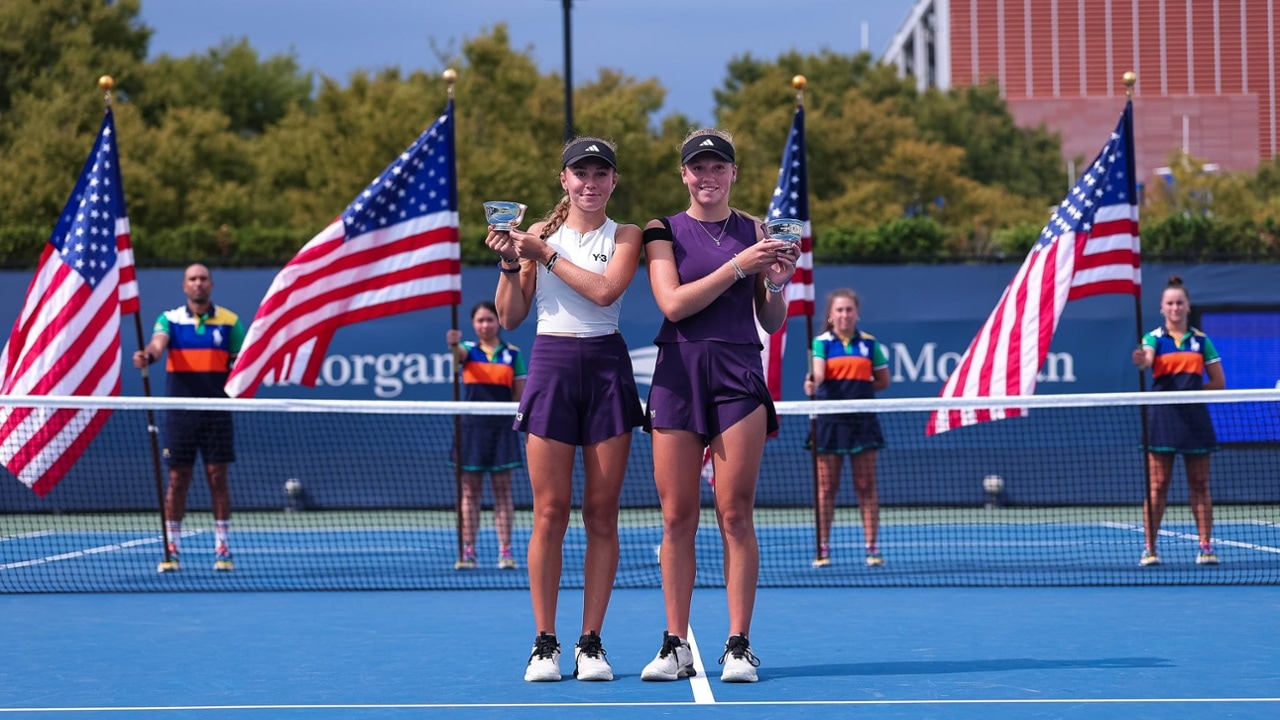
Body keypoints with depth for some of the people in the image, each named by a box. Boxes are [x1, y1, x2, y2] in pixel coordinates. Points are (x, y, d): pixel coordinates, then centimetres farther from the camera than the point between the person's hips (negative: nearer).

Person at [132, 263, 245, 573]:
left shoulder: (230, 321, 5)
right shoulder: (170, 319, 3)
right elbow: (158, 343, -17)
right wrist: (147, 355, -39)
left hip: (217, 412, 0)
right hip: (180, 412, 0)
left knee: (217, 478, 1)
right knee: (177, 479, 1)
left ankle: (223, 549, 8)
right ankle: (171, 550, 6)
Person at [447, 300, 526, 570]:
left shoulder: (513, 354, 6)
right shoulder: (469, 350, 5)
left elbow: (519, 394, 8)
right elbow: (458, 353, -20)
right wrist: (454, 344, -43)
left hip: (502, 428, 0)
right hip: (472, 426, 0)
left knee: (502, 491, 1)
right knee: (470, 492, 2)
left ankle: (505, 552, 0)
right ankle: (468, 552, 3)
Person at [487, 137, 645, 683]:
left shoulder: (625, 237, 7)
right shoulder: (539, 234, 9)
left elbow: (605, 290, -12)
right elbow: (509, 318, 8)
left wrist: (546, 253, -9)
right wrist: (510, 263, -6)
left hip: (607, 368, 0)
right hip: (550, 365, 0)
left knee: (602, 513, 0)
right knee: (549, 512, -3)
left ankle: (591, 642, 5)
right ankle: (544, 643, 2)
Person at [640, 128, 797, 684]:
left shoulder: (753, 231, 9)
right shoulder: (664, 231, 7)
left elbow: (771, 323, 12)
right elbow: (673, 304, -8)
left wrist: (776, 283, -7)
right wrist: (737, 267, -13)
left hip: (738, 374, 0)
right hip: (678, 373, 0)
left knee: (736, 515, -3)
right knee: (677, 517, 1)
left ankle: (738, 645, 0)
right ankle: (675, 645, 8)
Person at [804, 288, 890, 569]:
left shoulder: (869, 343, 6)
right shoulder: (822, 342, 0)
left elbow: (883, 380, 11)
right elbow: (818, 373, -19)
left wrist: (857, 388, -2)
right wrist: (813, 384, -40)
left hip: (862, 419, 1)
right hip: (829, 420, -1)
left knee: (866, 486, 2)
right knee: (826, 487, 2)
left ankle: (872, 547, 5)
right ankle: (823, 548, 8)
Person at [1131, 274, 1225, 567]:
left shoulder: (1201, 340, 8)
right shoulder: (1154, 338, 2)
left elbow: (1218, 382, 9)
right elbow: (1147, 360, -22)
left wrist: (1189, 390, -3)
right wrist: (1141, 360, -45)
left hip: (1195, 419, 2)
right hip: (1162, 418, -2)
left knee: (1200, 485, 4)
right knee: (1157, 485, -3)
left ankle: (1206, 546, 8)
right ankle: (1149, 548, -1)